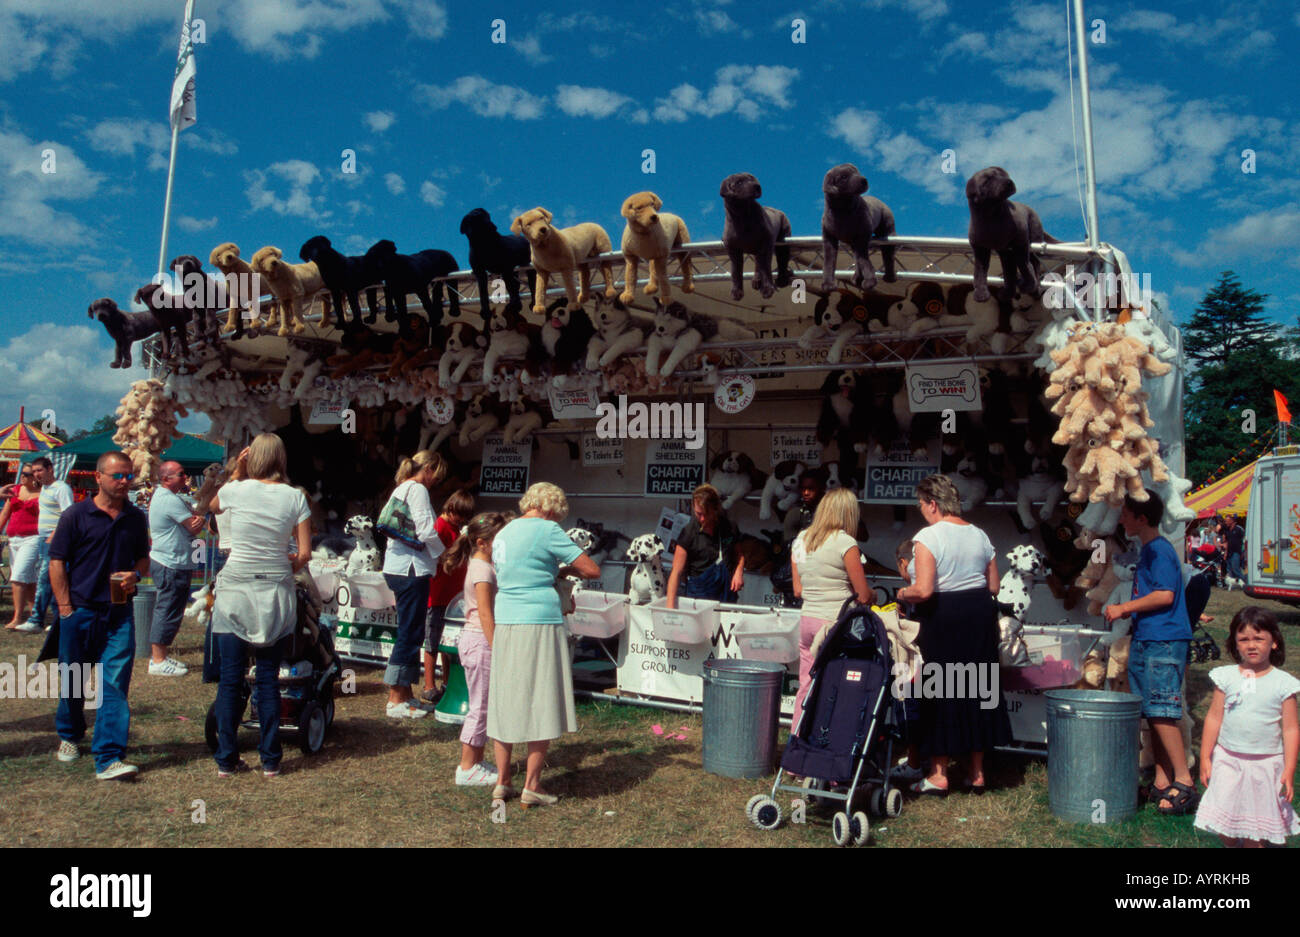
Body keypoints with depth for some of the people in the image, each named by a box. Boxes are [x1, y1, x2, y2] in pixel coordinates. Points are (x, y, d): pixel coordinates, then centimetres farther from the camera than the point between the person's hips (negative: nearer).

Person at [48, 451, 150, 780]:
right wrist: (65, 608, -7)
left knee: (115, 684, -6)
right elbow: (57, 561, -2)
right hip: (80, 611, -1)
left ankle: (108, 757, -6)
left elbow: (143, 557, 18)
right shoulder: (76, 515, -2)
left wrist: (135, 574, -5)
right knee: (72, 681, 14)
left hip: (119, 613, 2)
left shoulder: (136, 518, 8)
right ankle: (69, 735, 39)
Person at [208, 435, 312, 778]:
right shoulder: (295, 497, -3)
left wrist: (237, 473, 18)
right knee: (268, 678, 8)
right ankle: (270, 760, 13)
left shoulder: (234, 490, -3)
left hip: (234, 591, 0)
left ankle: (226, 759, 11)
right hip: (275, 594, 0)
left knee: (230, 678, 6)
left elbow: (213, 506, 23)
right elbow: (304, 554, -5)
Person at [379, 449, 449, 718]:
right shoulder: (418, 490, -9)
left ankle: (406, 695, 19)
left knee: (410, 632, 14)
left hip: (397, 567, 10)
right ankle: (395, 700, -1)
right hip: (412, 568, -10)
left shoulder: (400, 489, 19)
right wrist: (443, 554, 0)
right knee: (410, 633, -5)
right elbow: (426, 531, -17)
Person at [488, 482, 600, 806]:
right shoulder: (548, 530, -6)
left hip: (503, 623, 7)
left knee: (505, 702, 13)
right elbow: (593, 570, -8)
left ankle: (502, 782, 18)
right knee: (541, 703, 2)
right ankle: (531, 786, 6)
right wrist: (563, 569, 10)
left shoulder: (503, 533, 16)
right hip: (539, 622, -7)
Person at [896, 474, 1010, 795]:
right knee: (978, 685, 13)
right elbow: (994, 587, 10)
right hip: (981, 613, 6)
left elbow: (924, 590, -22)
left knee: (940, 693, 4)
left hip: (943, 617, -6)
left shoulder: (928, 537, -13)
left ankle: (939, 775, 9)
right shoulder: (979, 534, 7)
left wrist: (903, 593, -2)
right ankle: (977, 773, 20)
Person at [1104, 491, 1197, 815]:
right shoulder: (1148, 550, 19)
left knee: (1161, 713, -11)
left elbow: (1164, 595, -19)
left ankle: (1184, 780, -6)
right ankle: (1162, 782, 14)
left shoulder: (1159, 550, -11)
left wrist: (1124, 608, -13)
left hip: (1164, 642, -10)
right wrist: (1127, 610, 14)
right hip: (1146, 640, 10)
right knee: (1154, 714, 10)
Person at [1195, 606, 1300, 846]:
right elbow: (1214, 718, 2)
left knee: (1256, 824, 7)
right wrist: (1205, 758, 2)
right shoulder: (1226, 676, -2)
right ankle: (1231, 845, 27)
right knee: (1223, 824, 3)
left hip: (1266, 763, -1)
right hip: (1228, 760, 1)